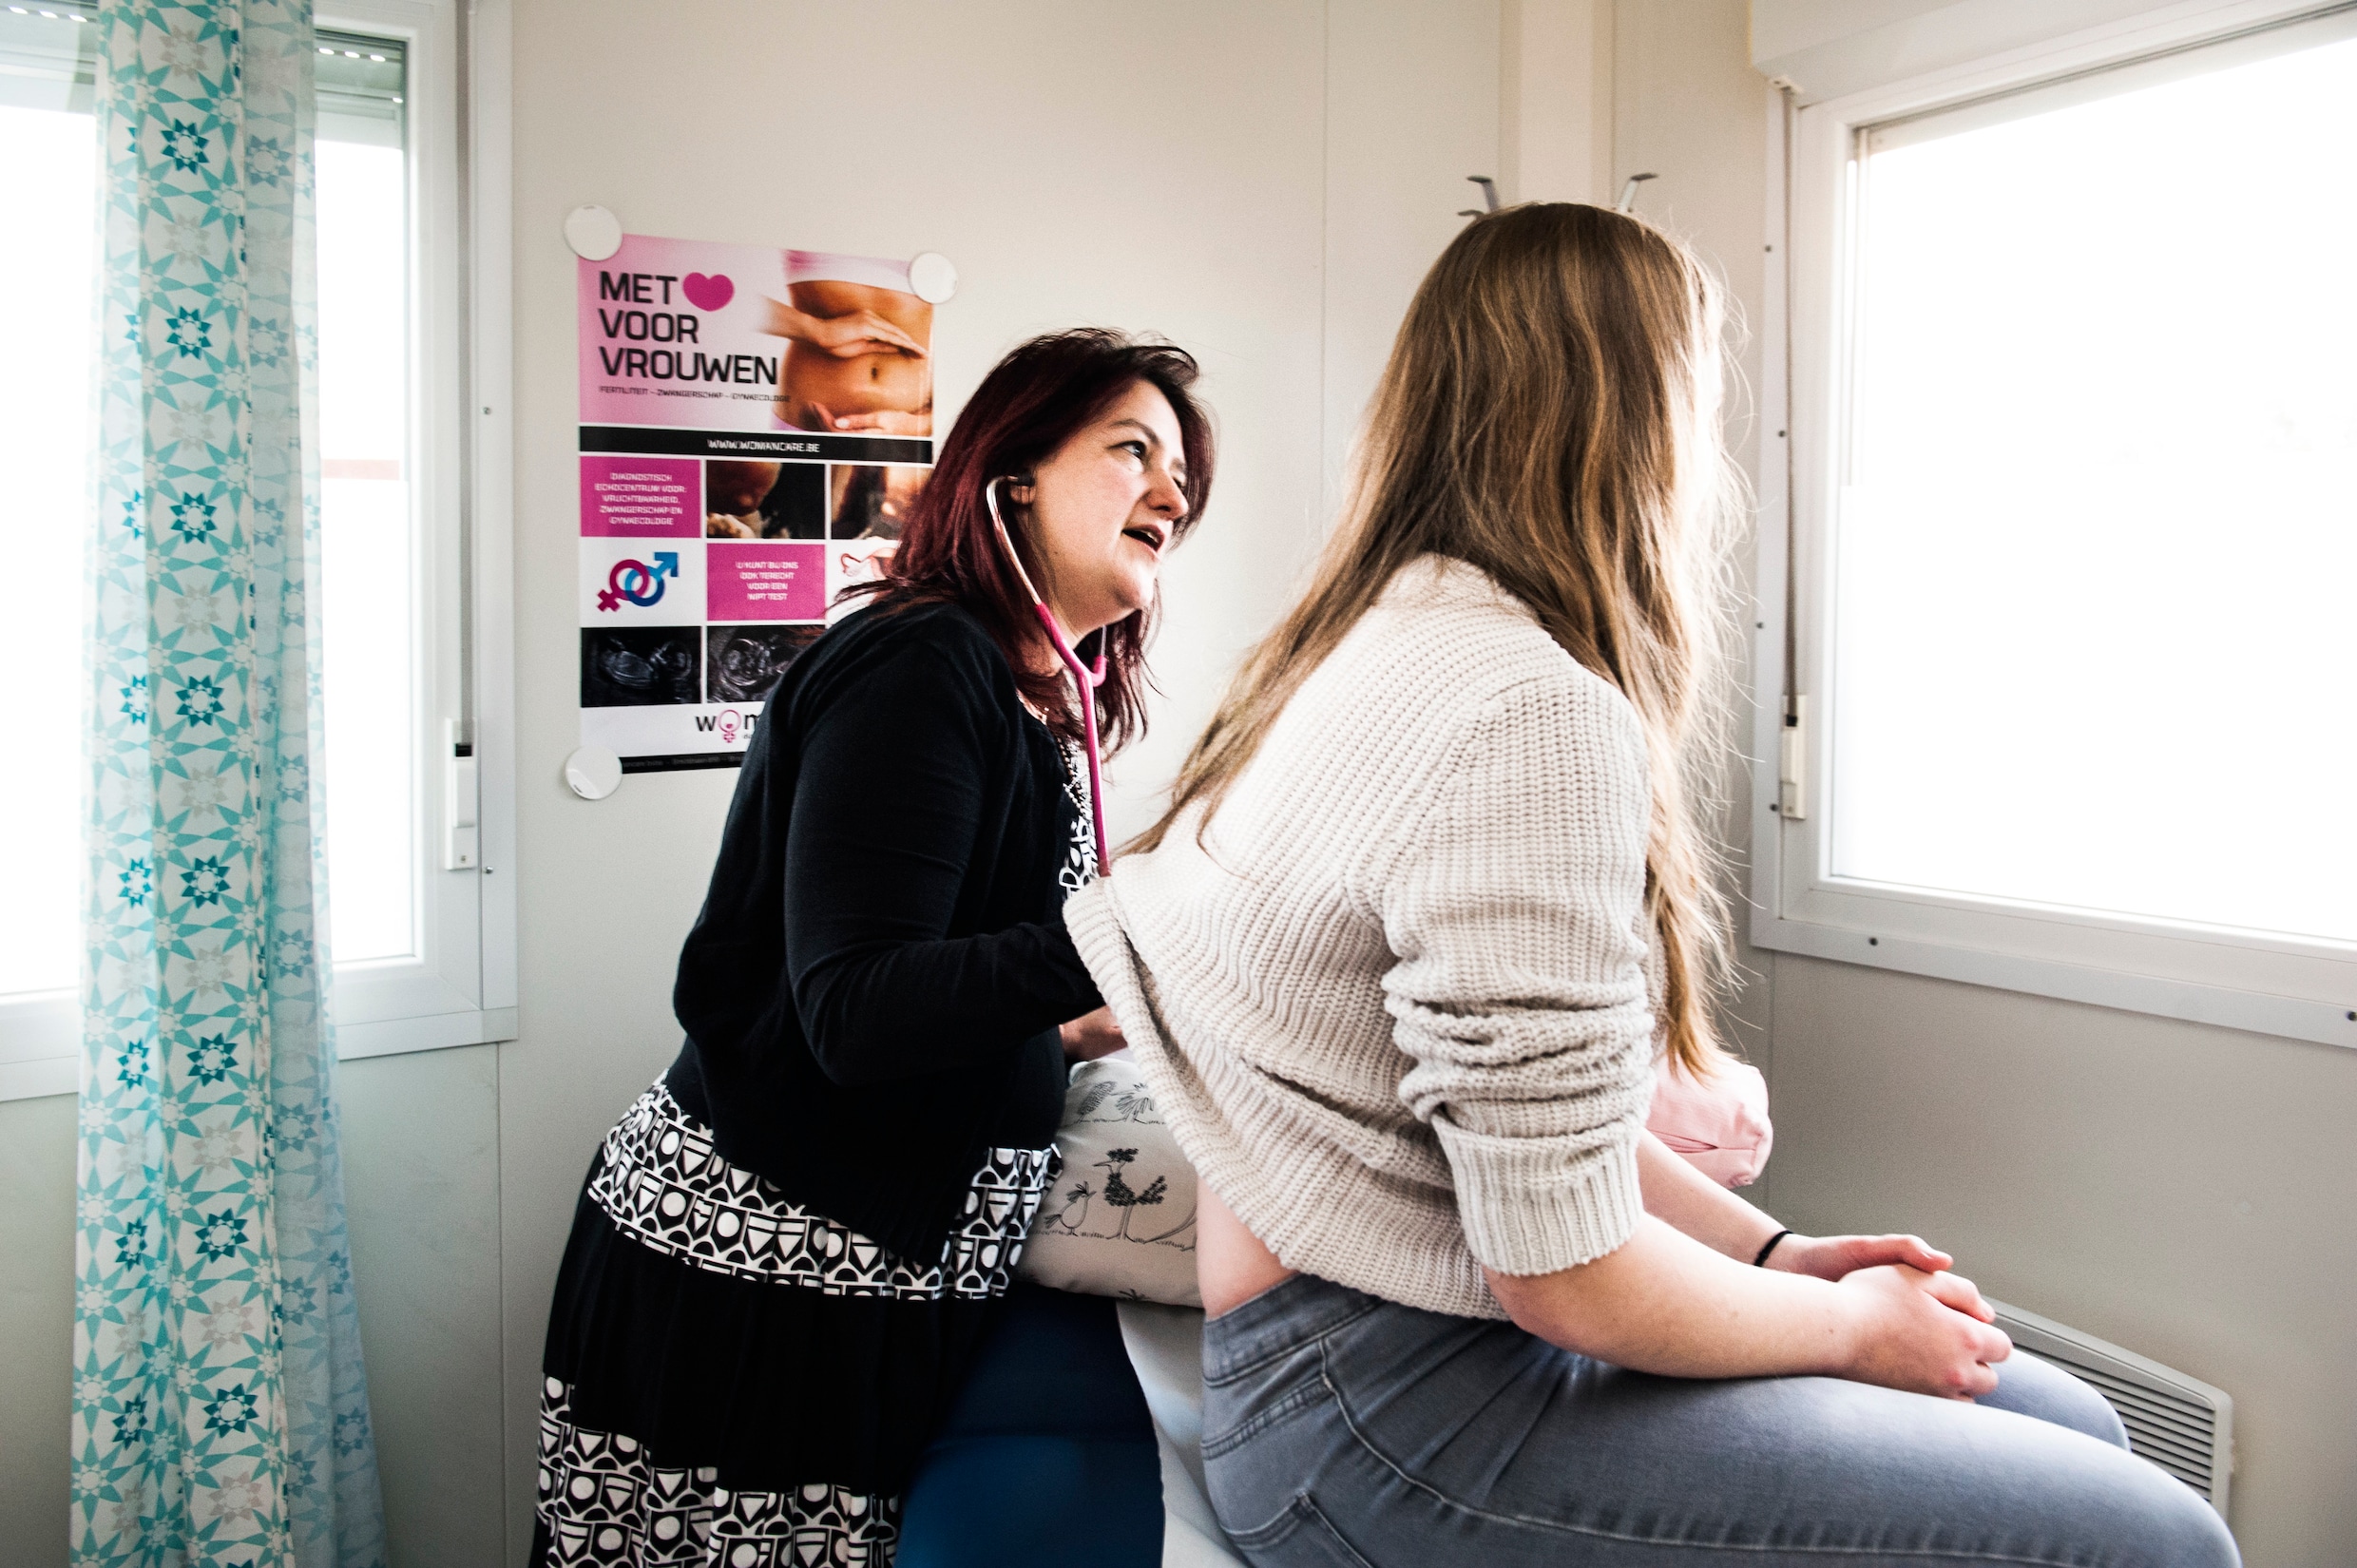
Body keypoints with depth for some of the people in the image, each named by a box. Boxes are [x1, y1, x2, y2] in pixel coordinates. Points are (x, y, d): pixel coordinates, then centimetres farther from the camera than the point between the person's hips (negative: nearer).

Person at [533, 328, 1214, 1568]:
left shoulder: (1031, 702, 13)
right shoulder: (918, 666, -17)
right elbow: (849, 1011, -26)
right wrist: (1104, 941, -34)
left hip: (884, 1269, 9)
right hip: (761, 1267, -9)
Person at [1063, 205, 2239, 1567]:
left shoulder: (1395, 646, 10)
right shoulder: (1533, 717, -22)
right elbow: (1573, 1277, -21)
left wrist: (1777, 1251, 9)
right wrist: (1854, 1324, -3)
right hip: (1388, 1415, -10)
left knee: (2072, 1424, 13)